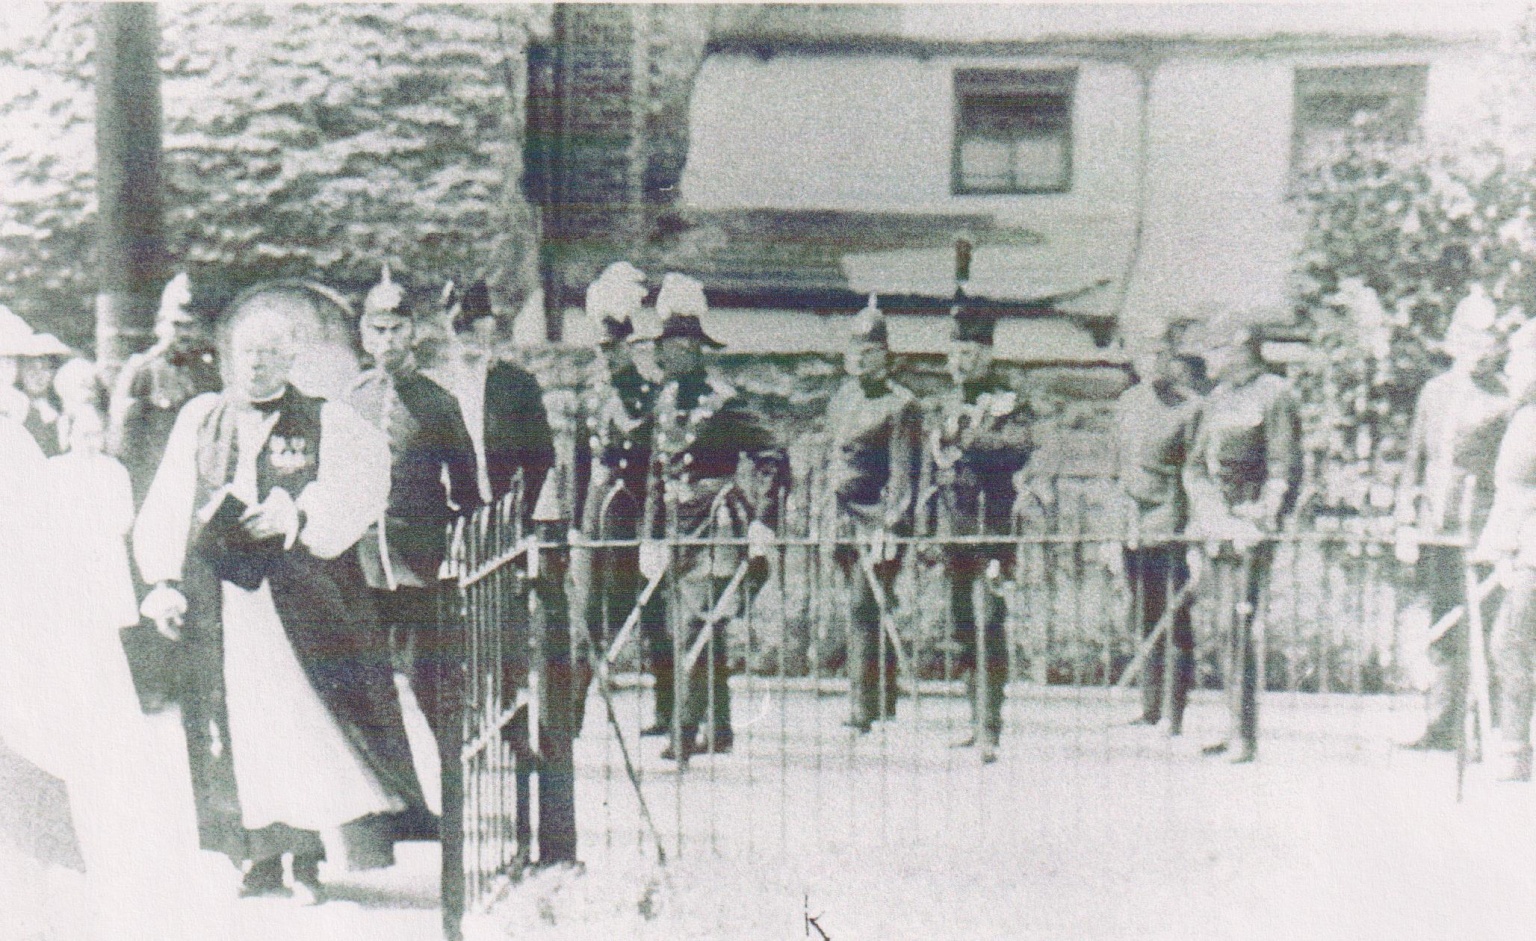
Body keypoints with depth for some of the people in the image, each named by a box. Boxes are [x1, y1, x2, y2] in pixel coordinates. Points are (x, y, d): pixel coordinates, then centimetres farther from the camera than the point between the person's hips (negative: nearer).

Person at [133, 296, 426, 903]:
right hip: (216, 602, 3)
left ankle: (308, 860, 0)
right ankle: (262, 860, 8)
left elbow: (351, 494, -9)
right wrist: (164, 581, 2)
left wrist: (297, 517, -25)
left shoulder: (328, 424, 7)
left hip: (300, 598, -2)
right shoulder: (198, 420, 16)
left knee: (310, 718, -8)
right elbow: (165, 511, 14)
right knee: (236, 730, 1)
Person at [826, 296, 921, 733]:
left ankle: (863, 710, -12)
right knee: (866, 612, 11)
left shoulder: (900, 404, -8)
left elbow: (904, 472, -13)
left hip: (878, 522, -8)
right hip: (845, 521, 8)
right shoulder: (842, 398, 16)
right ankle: (883, 707, 18)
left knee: (864, 608, -13)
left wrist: (891, 527, -21)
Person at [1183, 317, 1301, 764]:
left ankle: (1245, 736, -13)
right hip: (1219, 525, 7)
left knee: (1241, 623, -13)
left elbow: (1284, 467, -7)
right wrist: (1204, 514, 6)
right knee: (1228, 627, 8)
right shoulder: (1215, 400, 18)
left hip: (1253, 527, -7)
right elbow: (1195, 464, 21)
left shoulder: (1273, 395, -3)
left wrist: (1263, 519, -16)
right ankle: (1237, 730, 14)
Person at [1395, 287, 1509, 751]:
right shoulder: (1434, 391, 15)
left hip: (1480, 530, -5)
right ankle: (1441, 727, 18)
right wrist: (1406, 525, 11)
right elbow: (1414, 460, 18)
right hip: (1436, 530, 5)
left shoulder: (1507, 396, -1)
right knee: (1441, 628, 10)